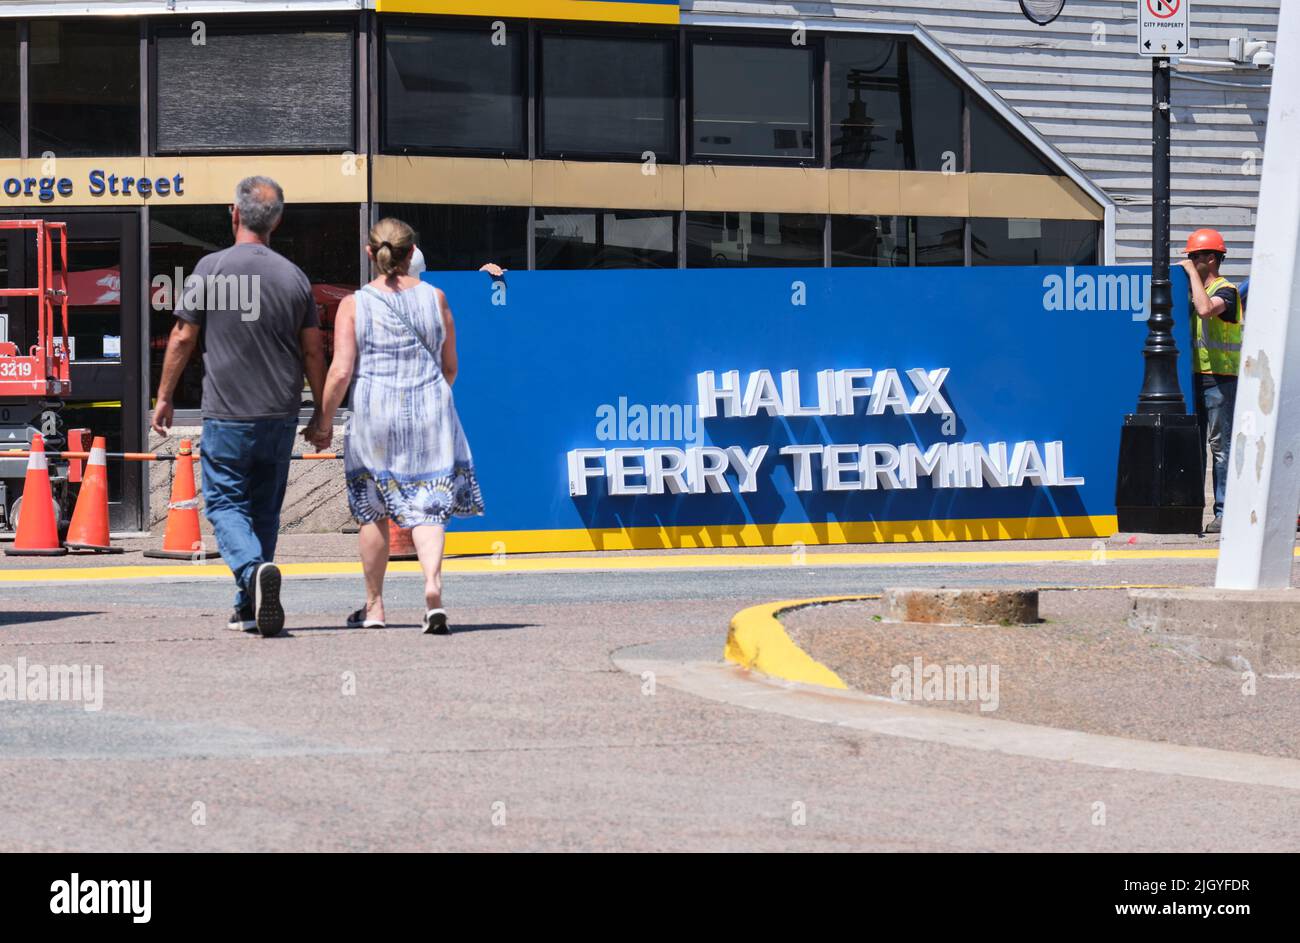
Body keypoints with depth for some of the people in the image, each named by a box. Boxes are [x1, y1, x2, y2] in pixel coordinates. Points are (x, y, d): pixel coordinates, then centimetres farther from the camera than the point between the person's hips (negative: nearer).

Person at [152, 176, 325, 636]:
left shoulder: (211, 268, -7)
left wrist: (164, 397, 8)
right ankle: (250, 607, 17)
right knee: (264, 508, 14)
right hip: (281, 416, 4)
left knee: (225, 503, 2)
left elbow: (183, 338, -4)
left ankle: (254, 570, -26)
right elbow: (314, 351, 6)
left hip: (227, 415, -4)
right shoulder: (294, 276, 3)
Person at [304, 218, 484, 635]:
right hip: (430, 413, 1)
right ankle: (433, 583, -26)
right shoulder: (435, 298, 4)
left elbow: (341, 371, -9)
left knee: (374, 512, 13)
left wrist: (324, 420, 3)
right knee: (428, 508, -1)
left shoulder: (354, 305, -3)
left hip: (374, 415, -1)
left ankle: (374, 606, 22)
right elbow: (450, 367, 11)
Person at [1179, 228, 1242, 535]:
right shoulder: (1198, 291, 19)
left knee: (1221, 446, -8)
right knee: (1194, 444, 10)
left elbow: (1206, 309, -28)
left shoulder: (1225, 290, -7)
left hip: (1221, 379, -9)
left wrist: (1192, 273, -19)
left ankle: (1224, 513, -7)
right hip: (1197, 376, 9)